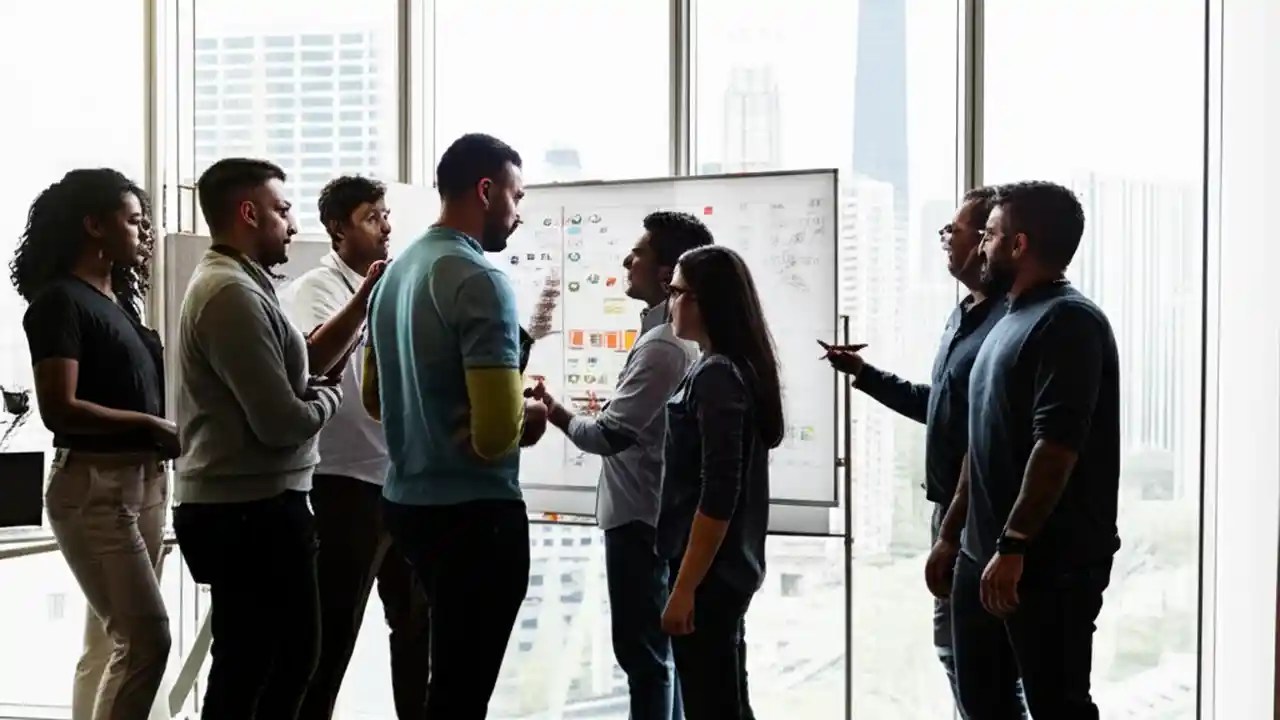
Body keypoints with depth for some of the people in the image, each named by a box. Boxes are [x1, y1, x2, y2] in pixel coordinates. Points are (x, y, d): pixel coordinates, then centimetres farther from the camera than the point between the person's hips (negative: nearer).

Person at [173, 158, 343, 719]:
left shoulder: (231, 282, 14)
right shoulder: (232, 292, -20)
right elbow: (282, 422, -23)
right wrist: (328, 395, -4)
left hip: (249, 504, 10)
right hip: (250, 511, -10)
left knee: (293, 649, 18)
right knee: (245, 669, 0)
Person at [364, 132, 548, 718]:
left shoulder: (396, 272, 10)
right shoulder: (479, 279, -18)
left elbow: (376, 397, 20)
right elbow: (497, 431, -26)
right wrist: (529, 418, -4)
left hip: (408, 501, 9)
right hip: (475, 511, -9)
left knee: (450, 672, 24)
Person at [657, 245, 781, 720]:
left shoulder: (715, 377, -17)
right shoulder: (737, 368, 11)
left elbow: (719, 494, -22)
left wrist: (684, 587, -20)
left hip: (709, 572, -10)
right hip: (727, 566, 10)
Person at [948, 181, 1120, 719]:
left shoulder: (1067, 321, -13)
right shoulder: (1010, 323, 16)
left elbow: (1057, 447, -22)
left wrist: (1013, 545, -24)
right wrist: (954, 531, 22)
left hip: (1050, 561, -9)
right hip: (984, 553, 9)